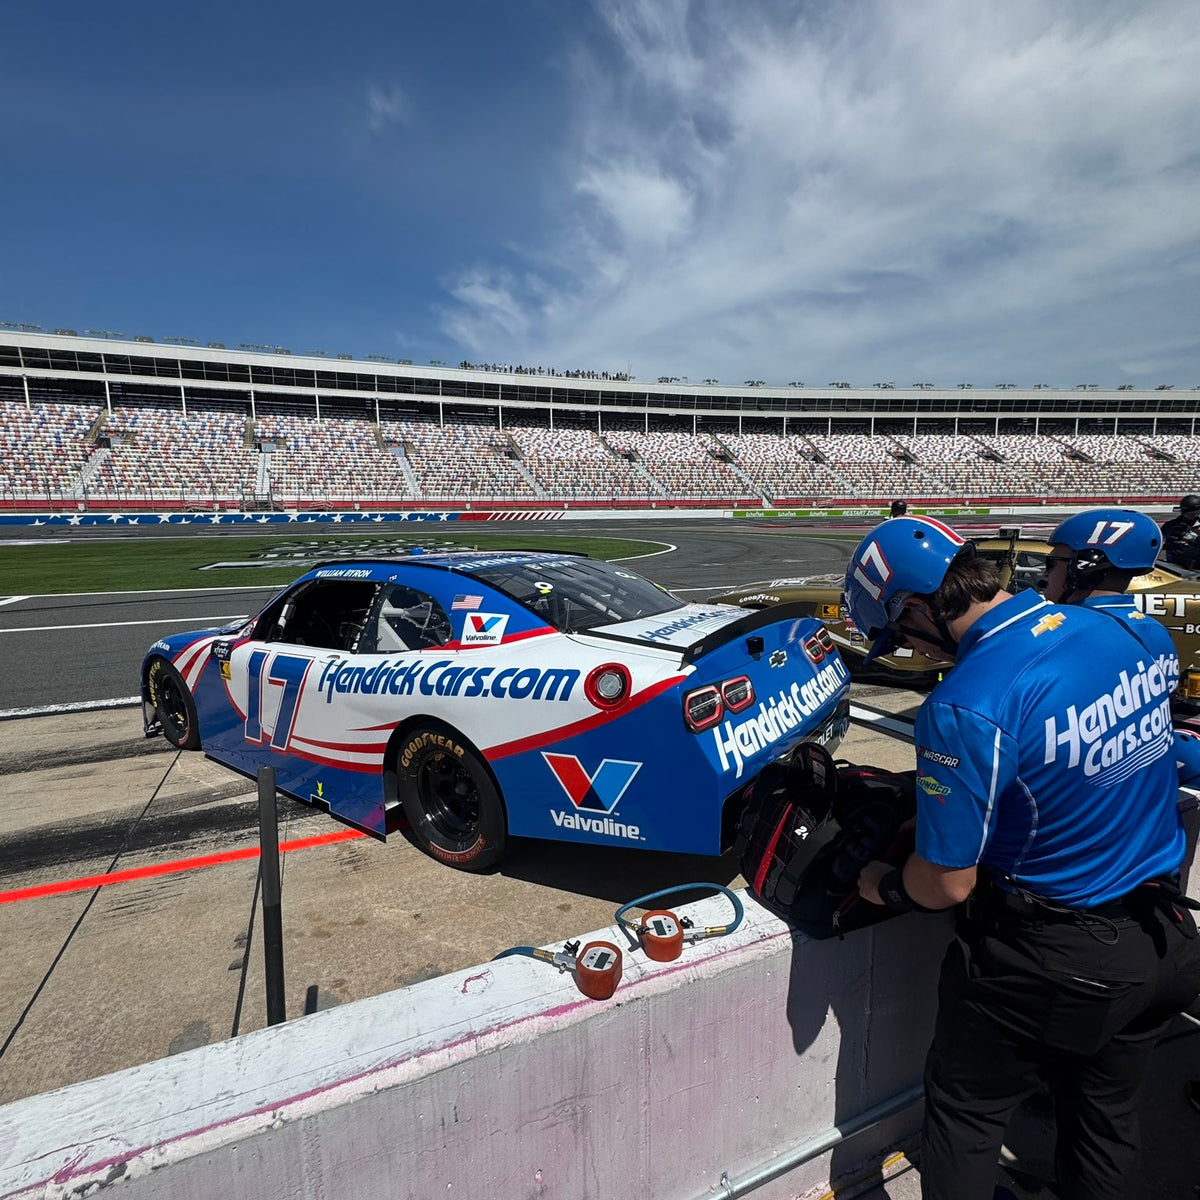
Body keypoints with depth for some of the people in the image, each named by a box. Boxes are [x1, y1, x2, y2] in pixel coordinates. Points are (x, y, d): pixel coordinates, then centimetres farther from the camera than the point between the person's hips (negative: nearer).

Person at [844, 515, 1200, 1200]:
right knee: (1108, 1119, 28)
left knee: (965, 1116, 18)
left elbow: (946, 885, -21)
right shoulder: (1114, 633, -5)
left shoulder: (966, 708, -30)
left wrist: (881, 885, 0)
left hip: (1048, 963, -7)